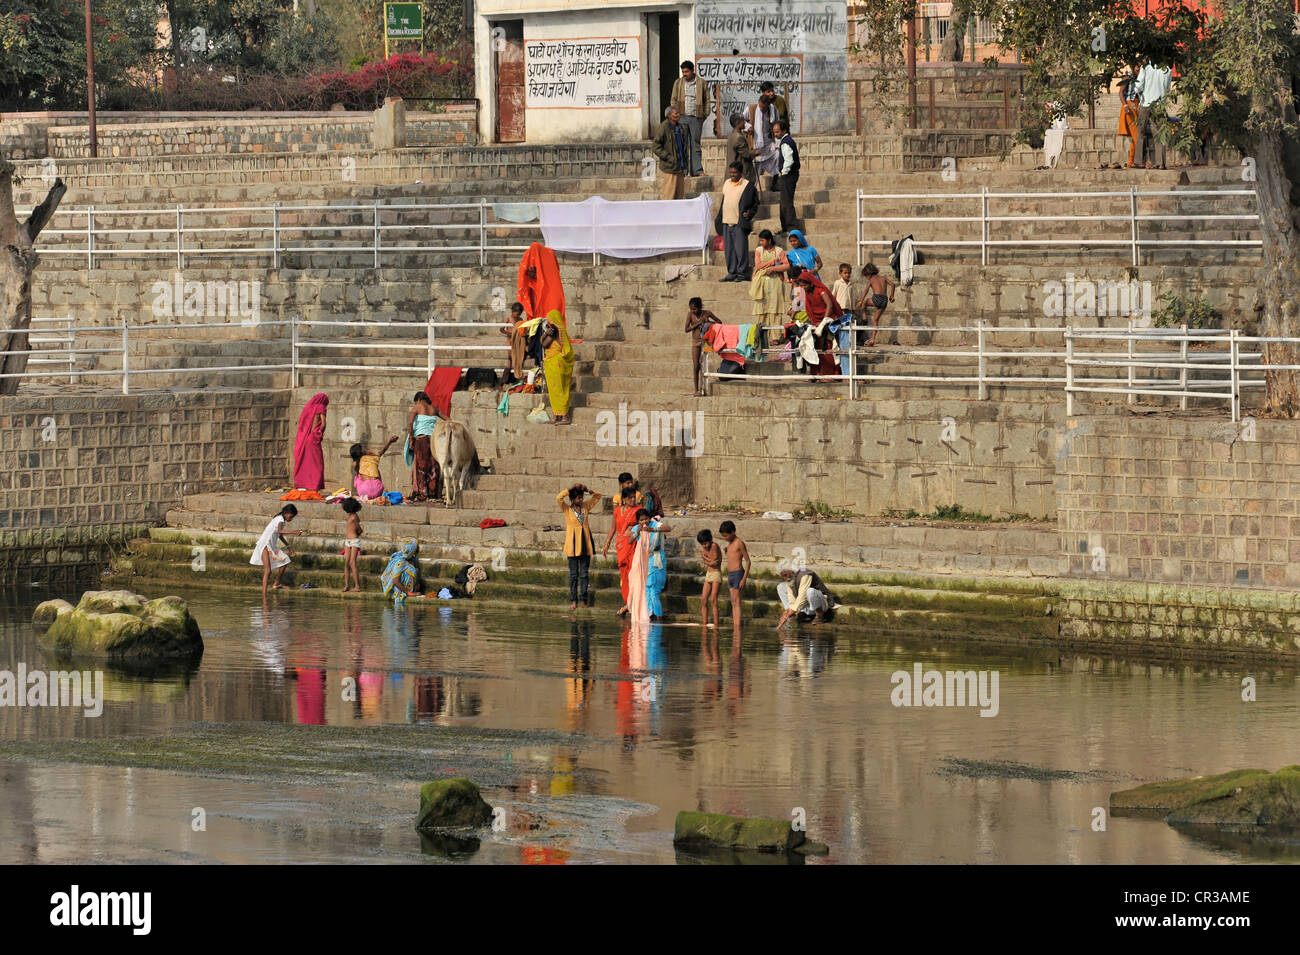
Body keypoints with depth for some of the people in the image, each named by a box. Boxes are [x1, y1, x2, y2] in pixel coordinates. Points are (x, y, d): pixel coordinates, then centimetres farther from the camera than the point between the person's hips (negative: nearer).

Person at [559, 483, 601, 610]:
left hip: (585, 544, 3)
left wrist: (588, 490, -2)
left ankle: (585, 599, 9)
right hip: (573, 545, -3)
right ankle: (573, 600, 4)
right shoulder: (567, 509, -2)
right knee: (574, 574, 1)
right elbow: (559, 498, -18)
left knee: (585, 573, 5)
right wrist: (570, 489, -14)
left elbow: (597, 496, 15)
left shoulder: (586, 506, 8)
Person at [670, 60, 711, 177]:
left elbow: (707, 101, 10)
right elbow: (673, 99, 12)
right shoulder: (678, 83, 9)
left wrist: (705, 114, 0)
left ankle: (697, 170, 3)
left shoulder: (702, 83, 5)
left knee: (695, 144, 2)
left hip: (696, 118, -1)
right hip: (682, 118, 1)